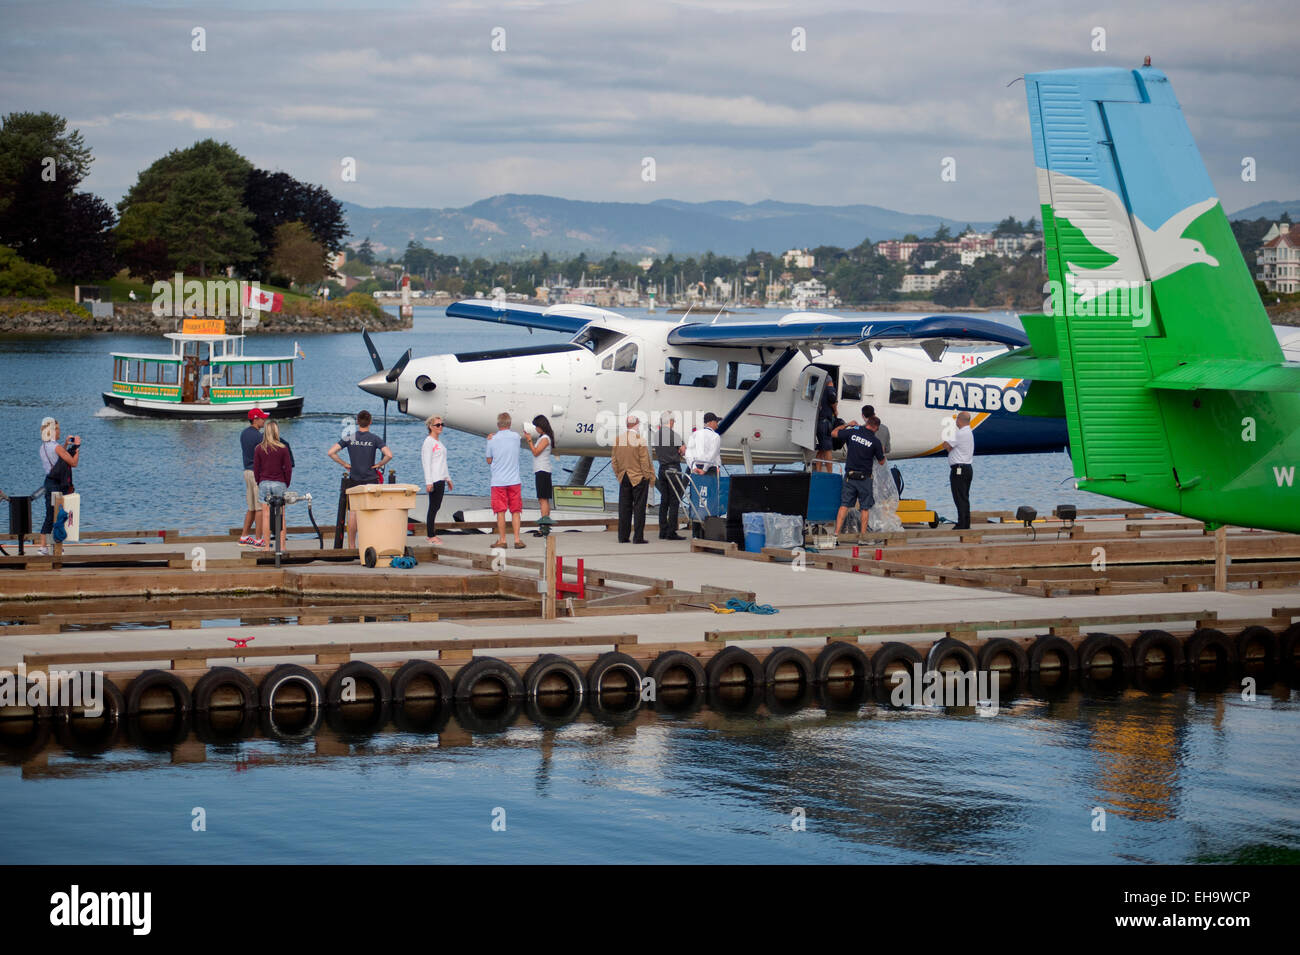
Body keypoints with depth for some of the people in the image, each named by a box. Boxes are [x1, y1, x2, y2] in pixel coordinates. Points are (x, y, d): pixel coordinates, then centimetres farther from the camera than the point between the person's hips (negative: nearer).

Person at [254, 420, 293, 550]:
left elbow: (256, 469, 2)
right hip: (280, 484, -1)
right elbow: (288, 468, -3)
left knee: (266, 515, 3)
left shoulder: (259, 449, -2)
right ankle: (282, 546, 3)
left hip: (264, 483, 1)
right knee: (281, 516, 5)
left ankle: (266, 546, 3)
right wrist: (287, 484, 9)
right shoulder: (283, 448, -5)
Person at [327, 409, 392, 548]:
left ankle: (351, 545, 8)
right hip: (371, 480, -1)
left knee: (353, 512, 6)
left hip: (354, 480, 1)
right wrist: (379, 465, 0)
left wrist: (344, 464, 3)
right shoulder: (374, 439, -5)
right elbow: (389, 455, -16)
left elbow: (331, 452, -7)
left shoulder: (349, 438, -1)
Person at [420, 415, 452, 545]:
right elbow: (426, 463, -15)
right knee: (433, 507, -8)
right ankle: (430, 536, -5)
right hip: (433, 479, -9)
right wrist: (428, 482, -19)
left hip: (441, 479, 9)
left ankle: (431, 534, 12)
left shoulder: (439, 442, 18)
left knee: (436, 507, 9)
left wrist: (448, 478, 25)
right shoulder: (428, 442, -9)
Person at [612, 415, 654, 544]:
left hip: (624, 478, 5)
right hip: (639, 477, -5)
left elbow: (614, 460, 8)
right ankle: (638, 537, -2)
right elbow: (645, 461, -12)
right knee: (639, 507, 0)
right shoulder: (640, 440, -14)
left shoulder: (617, 440, 3)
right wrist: (647, 475, -2)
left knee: (624, 507, 9)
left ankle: (623, 536, 11)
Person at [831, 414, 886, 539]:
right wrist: (882, 450, 26)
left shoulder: (852, 432, -3)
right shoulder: (875, 441, -7)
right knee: (864, 508, 8)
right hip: (864, 478, -2)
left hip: (849, 476, 2)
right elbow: (881, 462, 5)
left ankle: (836, 533, -4)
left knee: (844, 505, 4)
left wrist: (847, 424, 26)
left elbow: (834, 432, 13)